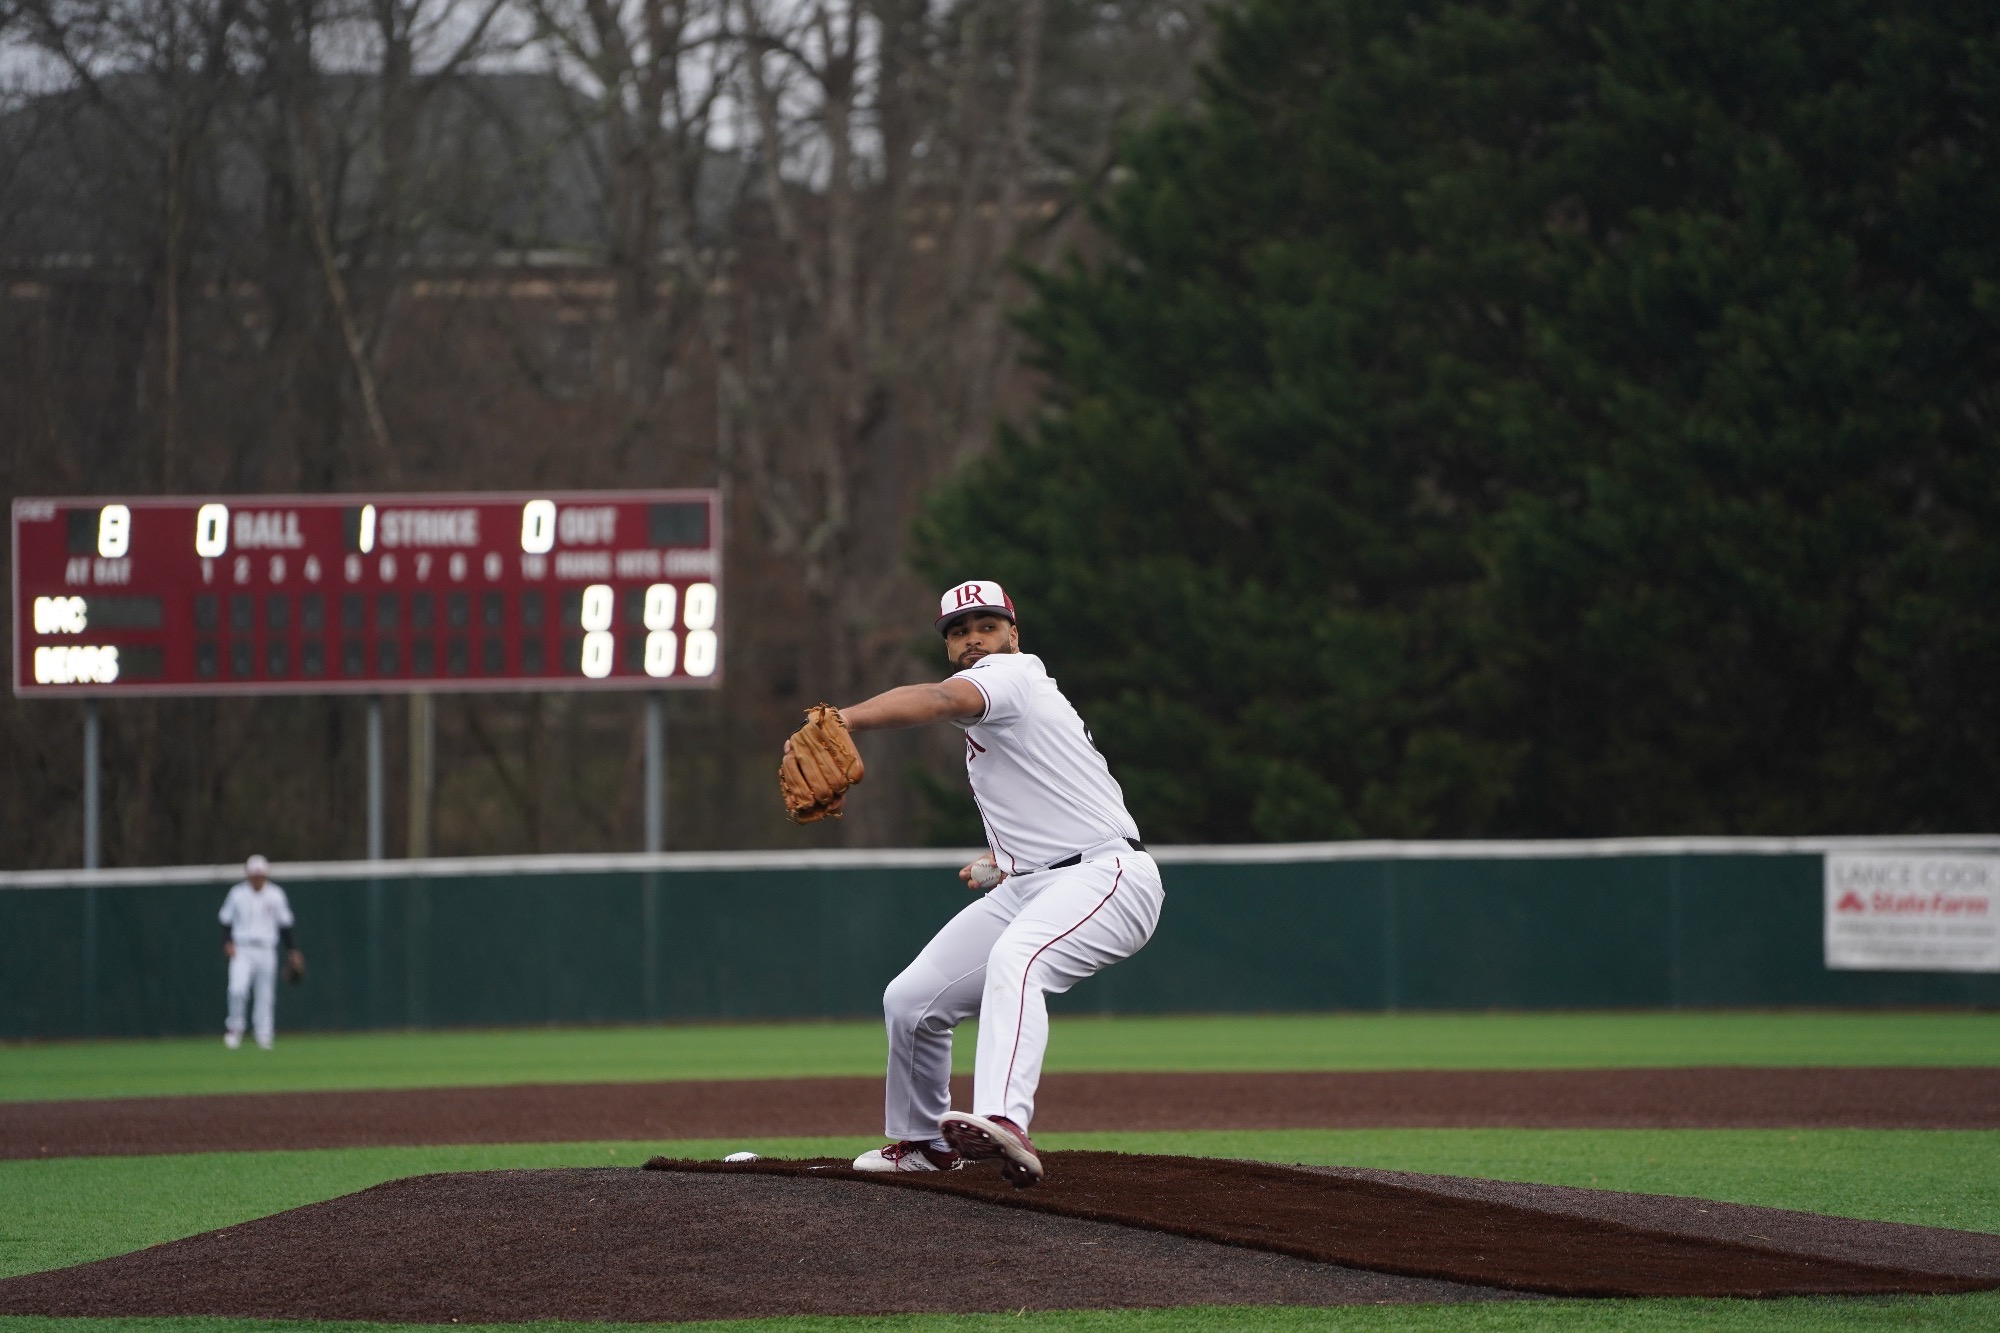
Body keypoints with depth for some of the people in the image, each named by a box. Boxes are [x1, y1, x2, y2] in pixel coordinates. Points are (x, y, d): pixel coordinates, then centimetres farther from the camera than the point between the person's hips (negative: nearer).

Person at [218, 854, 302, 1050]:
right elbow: (226, 921, 7)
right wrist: (227, 943, -9)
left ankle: (265, 1034, 8)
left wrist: (292, 951, 9)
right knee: (238, 988, -20)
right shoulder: (237, 894, 3)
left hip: (266, 951, 2)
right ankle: (235, 1026, -2)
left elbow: (285, 924, 12)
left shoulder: (275, 895, 6)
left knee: (266, 995, 1)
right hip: (242, 951, -2)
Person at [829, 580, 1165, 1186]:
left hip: (1106, 875, -10)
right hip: (1027, 886, 10)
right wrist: (1000, 861, 20)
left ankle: (1004, 1121, -60)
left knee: (1014, 958, -39)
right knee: (910, 1001, 9)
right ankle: (922, 1142, 32)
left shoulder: (1013, 675, -8)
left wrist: (845, 719, -46)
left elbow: (941, 700, -31)